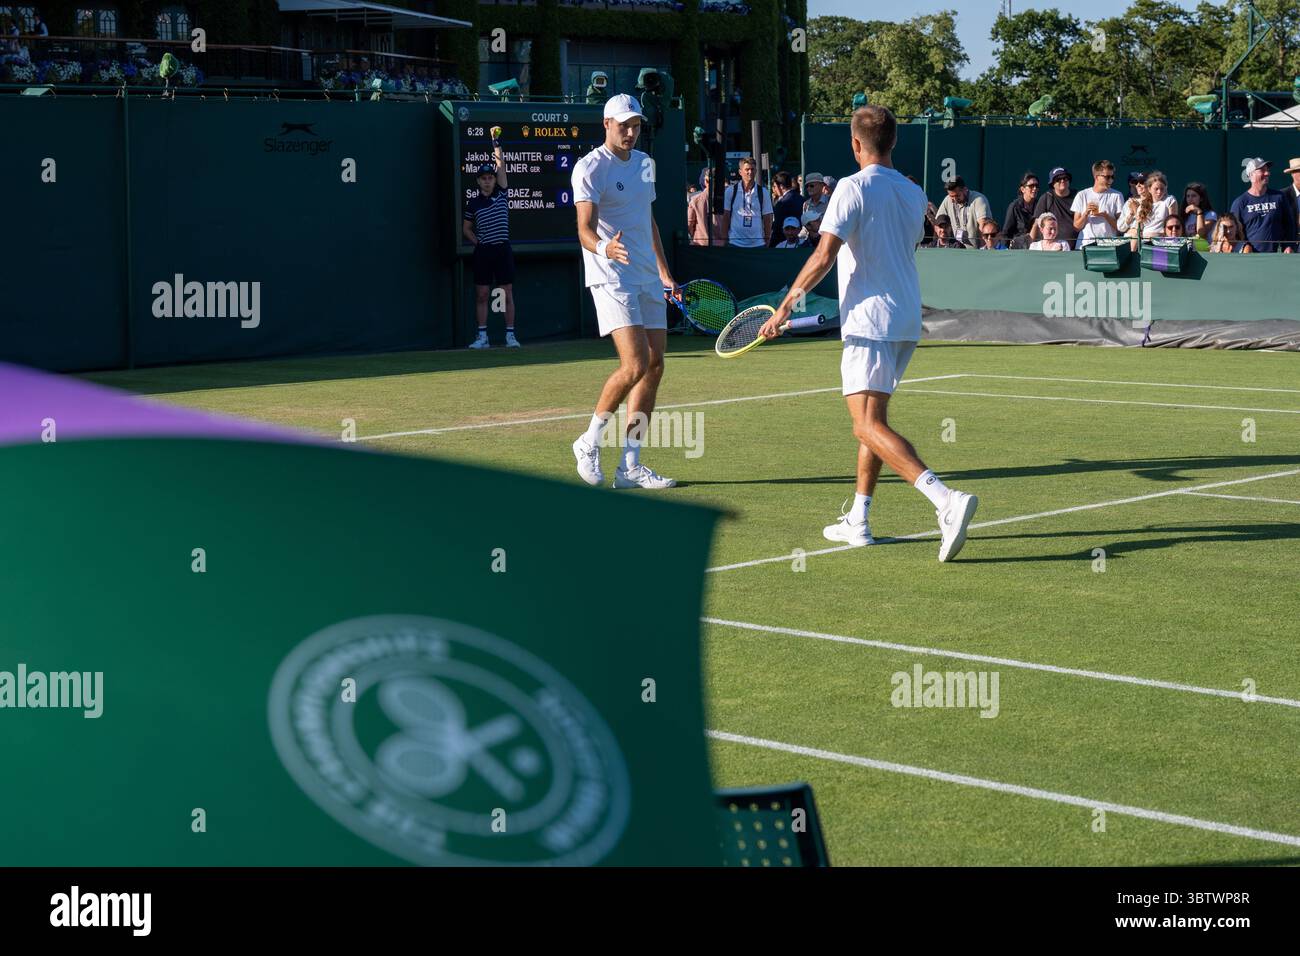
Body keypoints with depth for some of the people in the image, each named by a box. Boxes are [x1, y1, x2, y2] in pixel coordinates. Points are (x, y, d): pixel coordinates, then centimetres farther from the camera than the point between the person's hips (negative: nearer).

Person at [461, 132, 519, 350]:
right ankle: (482, 337, 6)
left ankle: (510, 335, 4)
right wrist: (477, 242, 2)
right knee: (481, 294, 2)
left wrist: (496, 142, -4)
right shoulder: (473, 203, 8)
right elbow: (466, 228, 15)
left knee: (507, 293, 0)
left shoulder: (501, 194, 7)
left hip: (502, 249, -1)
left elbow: (501, 165, 0)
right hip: (482, 252, 1)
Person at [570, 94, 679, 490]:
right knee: (635, 366, -18)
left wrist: (663, 268, 25)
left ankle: (630, 466, 6)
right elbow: (585, 227, -19)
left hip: (648, 279, 8)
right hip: (612, 279, -8)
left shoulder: (644, 163, 15)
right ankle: (589, 442, 3)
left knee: (654, 367, 2)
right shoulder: (590, 168, -9)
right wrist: (604, 247, -40)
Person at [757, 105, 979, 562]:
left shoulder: (853, 188, -9)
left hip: (869, 322, -8)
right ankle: (858, 521, 21)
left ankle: (946, 499, -32)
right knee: (870, 418, 19)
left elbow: (824, 255, -17)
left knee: (870, 426, -14)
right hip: (907, 321, 8)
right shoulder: (914, 194, 13)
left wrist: (786, 306, -11)